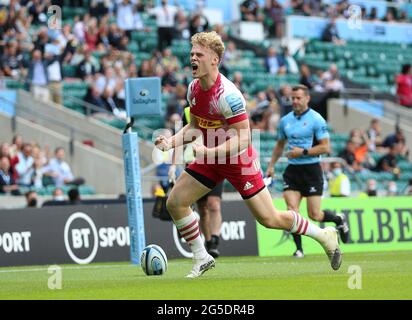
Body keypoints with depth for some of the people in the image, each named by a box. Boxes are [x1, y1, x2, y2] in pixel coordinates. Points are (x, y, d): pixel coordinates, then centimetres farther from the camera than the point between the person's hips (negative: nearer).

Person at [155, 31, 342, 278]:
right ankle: (202, 259, 11)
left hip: (238, 160, -8)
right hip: (210, 159, 8)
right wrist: (171, 142, -3)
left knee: (269, 219, -5)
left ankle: (324, 235, 16)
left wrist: (210, 151, -36)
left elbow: (243, 139, -26)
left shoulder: (227, 95, -27)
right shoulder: (194, 89, -2)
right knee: (175, 202, -3)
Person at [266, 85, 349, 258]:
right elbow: (279, 145, 23)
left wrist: (303, 152, -18)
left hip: (311, 169, -4)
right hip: (292, 170, 4)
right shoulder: (285, 120, 9)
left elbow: (326, 147, -12)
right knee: (292, 209, -12)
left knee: (314, 215, -2)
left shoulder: (316, 119, -8)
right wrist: (271, 165, 15)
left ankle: (339, 219, 29)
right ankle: (299, 248, -4)